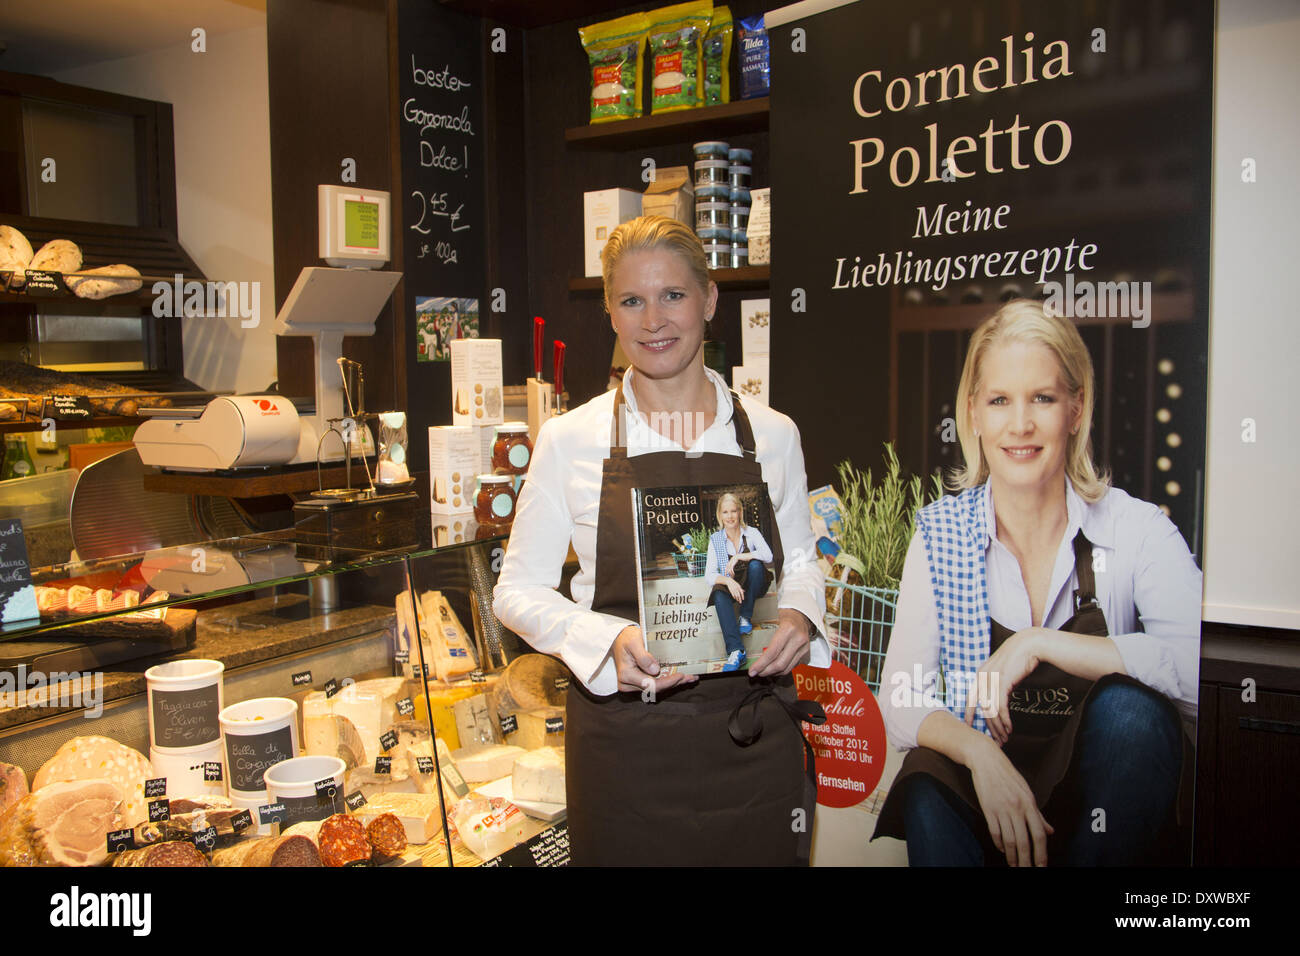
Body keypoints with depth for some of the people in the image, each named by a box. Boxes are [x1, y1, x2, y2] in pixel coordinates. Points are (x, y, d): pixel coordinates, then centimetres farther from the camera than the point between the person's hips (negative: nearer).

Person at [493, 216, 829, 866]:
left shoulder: (772, 435, 3)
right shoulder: (571, 439, -3)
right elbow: (518, 590, 0)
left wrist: (797, 617, -8)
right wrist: (609, 641, -18)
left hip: (755, 742, 2)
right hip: (624, 739, -1)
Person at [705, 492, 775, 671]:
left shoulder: (752, 533, -4)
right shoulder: (715, 540, -2)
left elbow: (768, 556, -23)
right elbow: (709, 575, -12)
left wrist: (738, 556, -28)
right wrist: (728, 581, -32)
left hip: (753, 586, -1)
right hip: (730, 585, 1)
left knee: (755, 564, -31)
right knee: (718, 593, -33)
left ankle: (745, 618, -17)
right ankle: (736, 651, -46)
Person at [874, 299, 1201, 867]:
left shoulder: (1136, 530, -8)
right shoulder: (940, 534, -3)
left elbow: (1197, 666, -27)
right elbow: (900, 702, -8)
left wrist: (1039, 643, -27)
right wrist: (979, 752, -27)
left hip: (1109, 798, 1)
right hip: (978, 781, 0)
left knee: (1126, 705, -31)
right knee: (926, 795, -33)